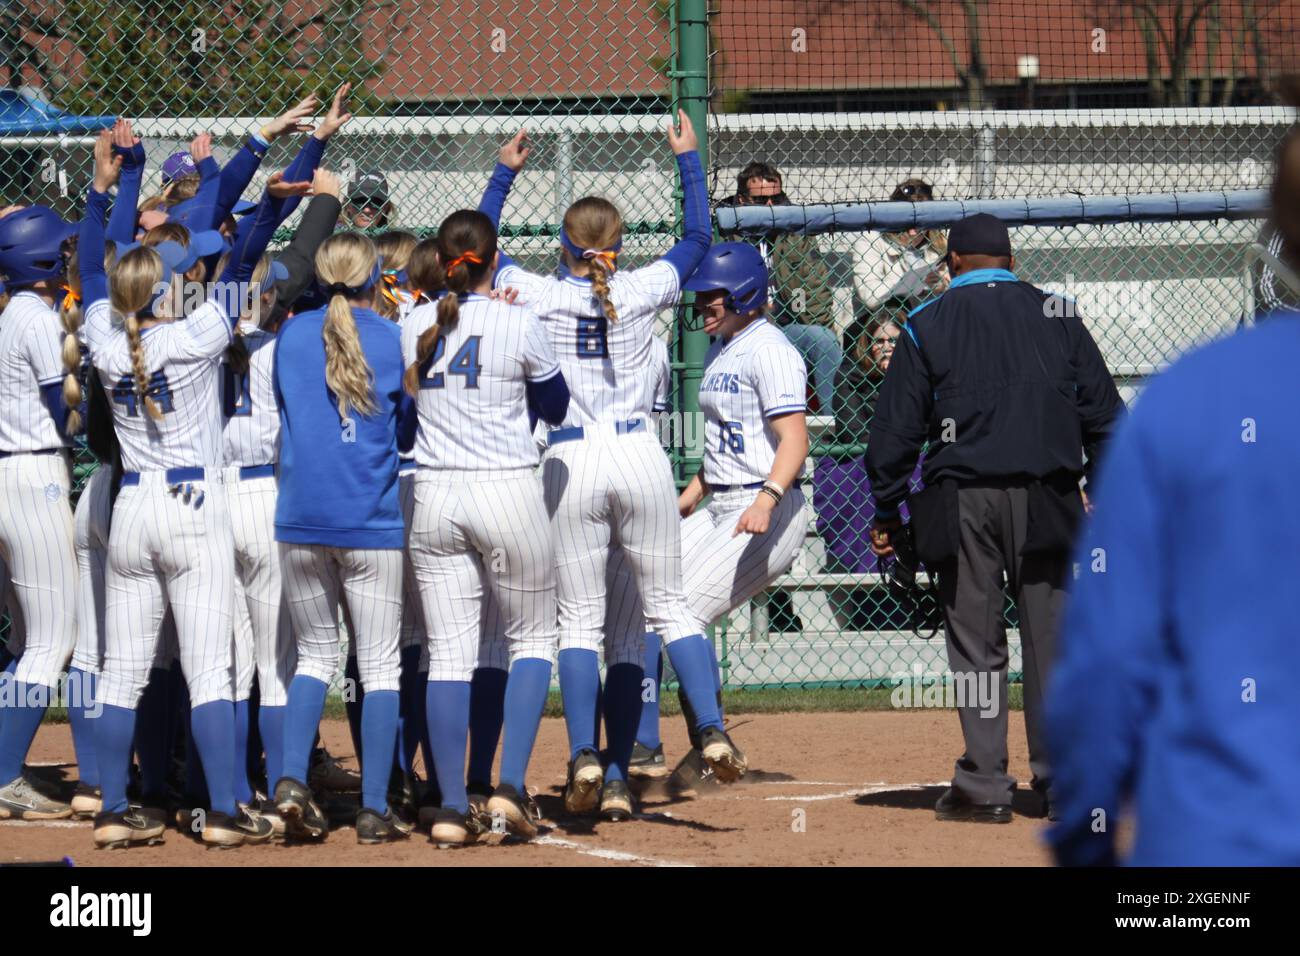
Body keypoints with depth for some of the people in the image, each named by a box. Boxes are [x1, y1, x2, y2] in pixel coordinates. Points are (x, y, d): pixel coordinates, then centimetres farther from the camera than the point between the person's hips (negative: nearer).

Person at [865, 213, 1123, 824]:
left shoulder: (928, 323, 5)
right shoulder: (1056, 315, 11)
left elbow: (897, 425, 2)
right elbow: (1102, 412, 9)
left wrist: (885, 511, 7)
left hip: (962, 500, -1)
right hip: (1046, 497, 1)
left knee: (975, 642, 2)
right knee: (1052, 637, 6)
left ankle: (984, 787, 0)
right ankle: (1061, 781, 6)